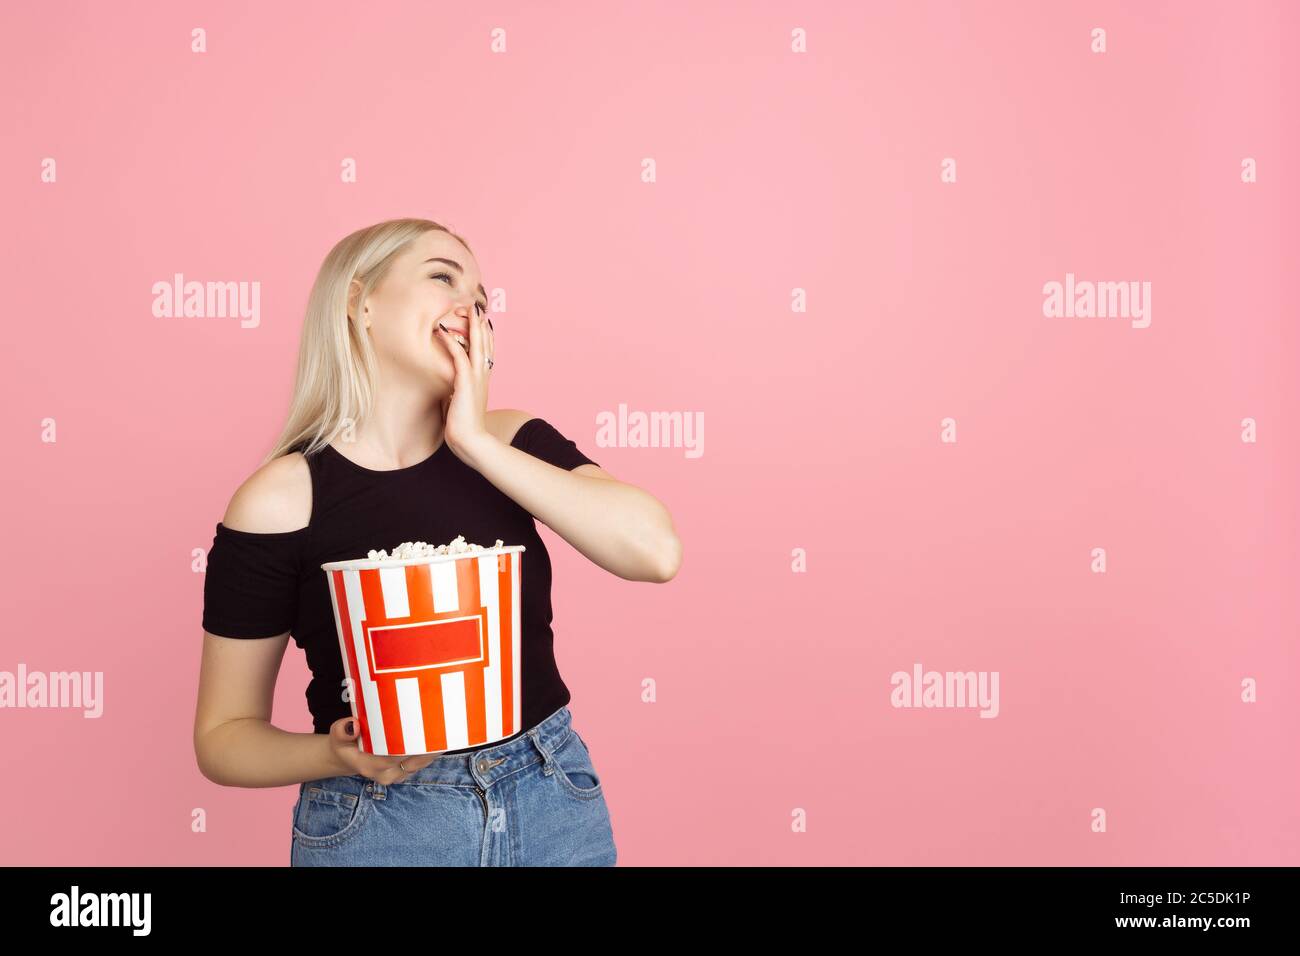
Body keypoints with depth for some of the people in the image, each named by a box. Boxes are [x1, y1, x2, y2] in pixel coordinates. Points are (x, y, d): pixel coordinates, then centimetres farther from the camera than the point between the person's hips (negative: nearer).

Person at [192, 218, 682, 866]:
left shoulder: (511, 443, -2)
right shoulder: (278, 501, -10)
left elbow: (655, 551, -18)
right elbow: (223, 736, -4)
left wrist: (478, 444, -18)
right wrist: (340, 756, -22)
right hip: (375, 829, -2)